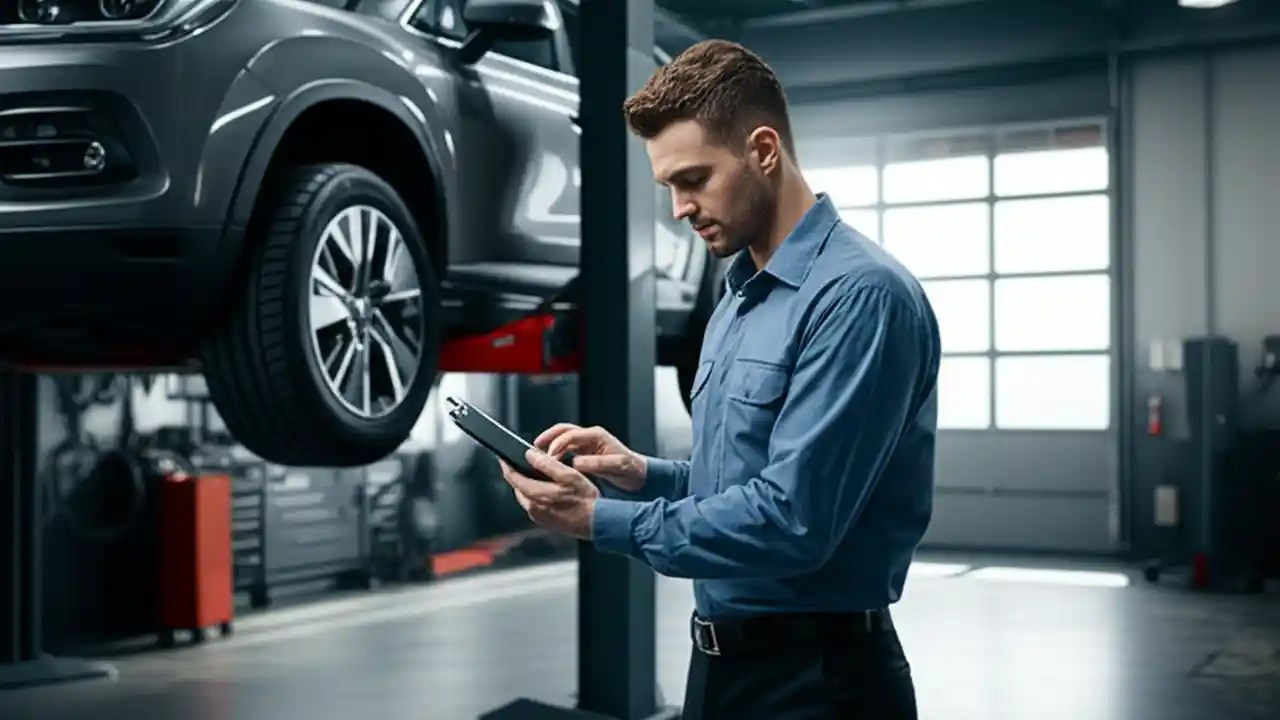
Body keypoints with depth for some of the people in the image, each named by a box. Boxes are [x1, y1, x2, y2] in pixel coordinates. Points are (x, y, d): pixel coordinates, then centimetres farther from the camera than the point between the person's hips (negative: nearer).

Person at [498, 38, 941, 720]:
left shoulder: (859, 293, -19)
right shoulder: (737, 298, 11)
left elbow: (794, 517, -25)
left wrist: (601, 520, -17)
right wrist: (642, 473, 0)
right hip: (724, 662, 9)